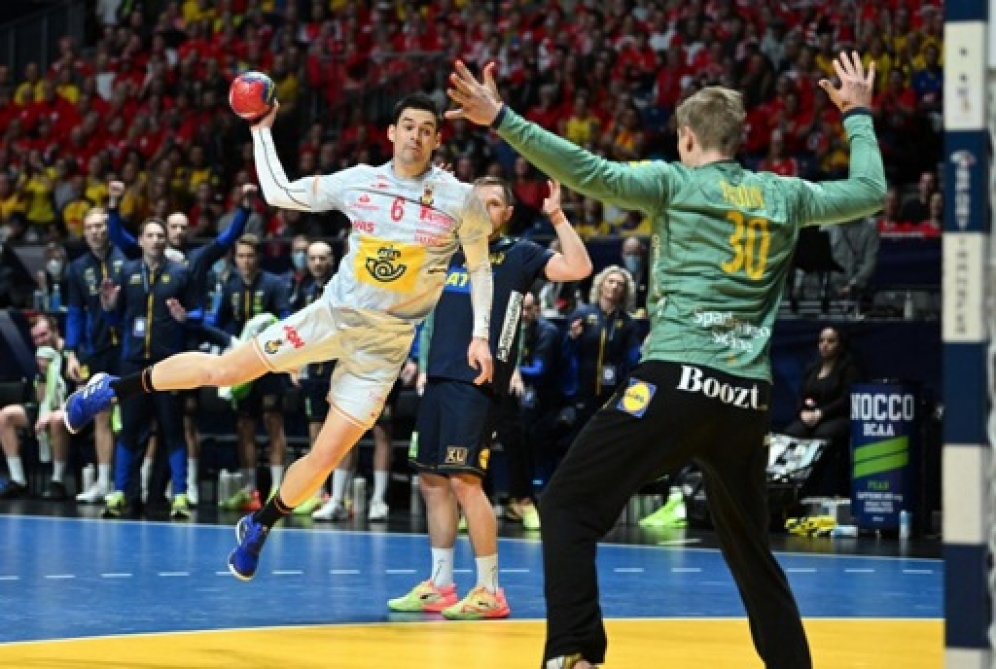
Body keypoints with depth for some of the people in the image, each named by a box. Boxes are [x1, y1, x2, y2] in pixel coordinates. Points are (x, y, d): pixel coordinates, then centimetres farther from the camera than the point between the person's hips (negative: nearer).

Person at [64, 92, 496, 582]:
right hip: (333, 315, 1)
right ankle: (114, 389, 18)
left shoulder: (460, 199, -7)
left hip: (383, 347, -1)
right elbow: (279, 192, 5)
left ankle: (259, 525, 22)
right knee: (222, 370, -2)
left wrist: (480, 335, -2)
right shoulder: (358, 182, -3)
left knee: (326, 456, -2)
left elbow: (479, 268, 5)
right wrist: (262, 130, 2)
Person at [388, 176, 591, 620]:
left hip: (479, 382, -7)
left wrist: (557, 217, -16)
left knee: (464, 481, -13)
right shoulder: (450, 252, 16)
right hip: (439, 378, 7)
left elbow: (579, 268, -13)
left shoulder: (519, 255, 1)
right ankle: (440, 586, 18)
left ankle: (489, 592, -7)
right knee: (432, 479, 9)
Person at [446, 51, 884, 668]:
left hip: (677, 380, -5)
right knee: (751, 548, 20)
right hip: (748, 396, 5)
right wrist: (858, 115, 43)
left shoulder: (675, 182, 4)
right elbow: (870, 191, 28)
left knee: (568, 508, -1)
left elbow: (592, 175, -10)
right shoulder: (783, 195, 15)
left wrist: (501, 120, -11)